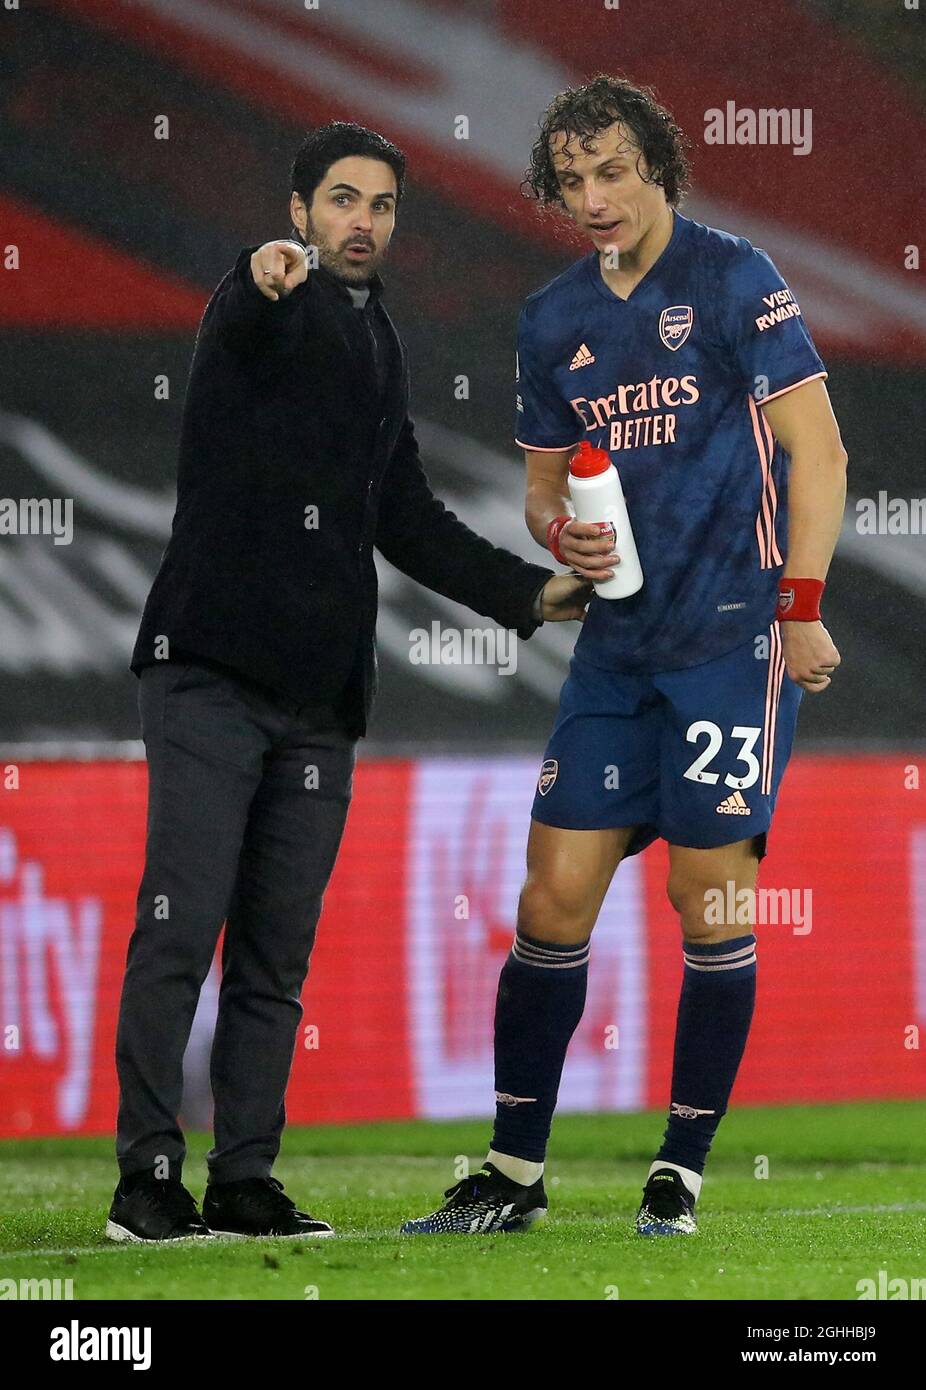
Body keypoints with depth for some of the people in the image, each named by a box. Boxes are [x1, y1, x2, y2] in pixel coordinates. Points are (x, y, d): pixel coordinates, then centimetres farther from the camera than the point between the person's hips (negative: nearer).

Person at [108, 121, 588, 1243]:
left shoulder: (379, 349, 22)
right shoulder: (270, 310, -2)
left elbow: (405, 519, 28)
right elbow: (253, 315, -29)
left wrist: (527, 593, 19)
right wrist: (268, 273, -53)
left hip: (318, 699, 7)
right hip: (211, 675, -7)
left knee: (277, 958, 5)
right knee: (182, 928, -10)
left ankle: (244, 1180, 8)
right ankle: (146, 1174, -7)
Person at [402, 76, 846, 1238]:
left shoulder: (733, 278, -5)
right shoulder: (554, 319, 12)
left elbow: (816, 448, -6)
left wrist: (804, 606, -13)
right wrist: (558, 530, -2)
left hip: (735, 637, -5)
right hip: (617, 644, 5)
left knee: (708, 899, -5)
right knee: (555, 896, 1)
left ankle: (683, 1171, 5)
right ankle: (514, 1173, 8)